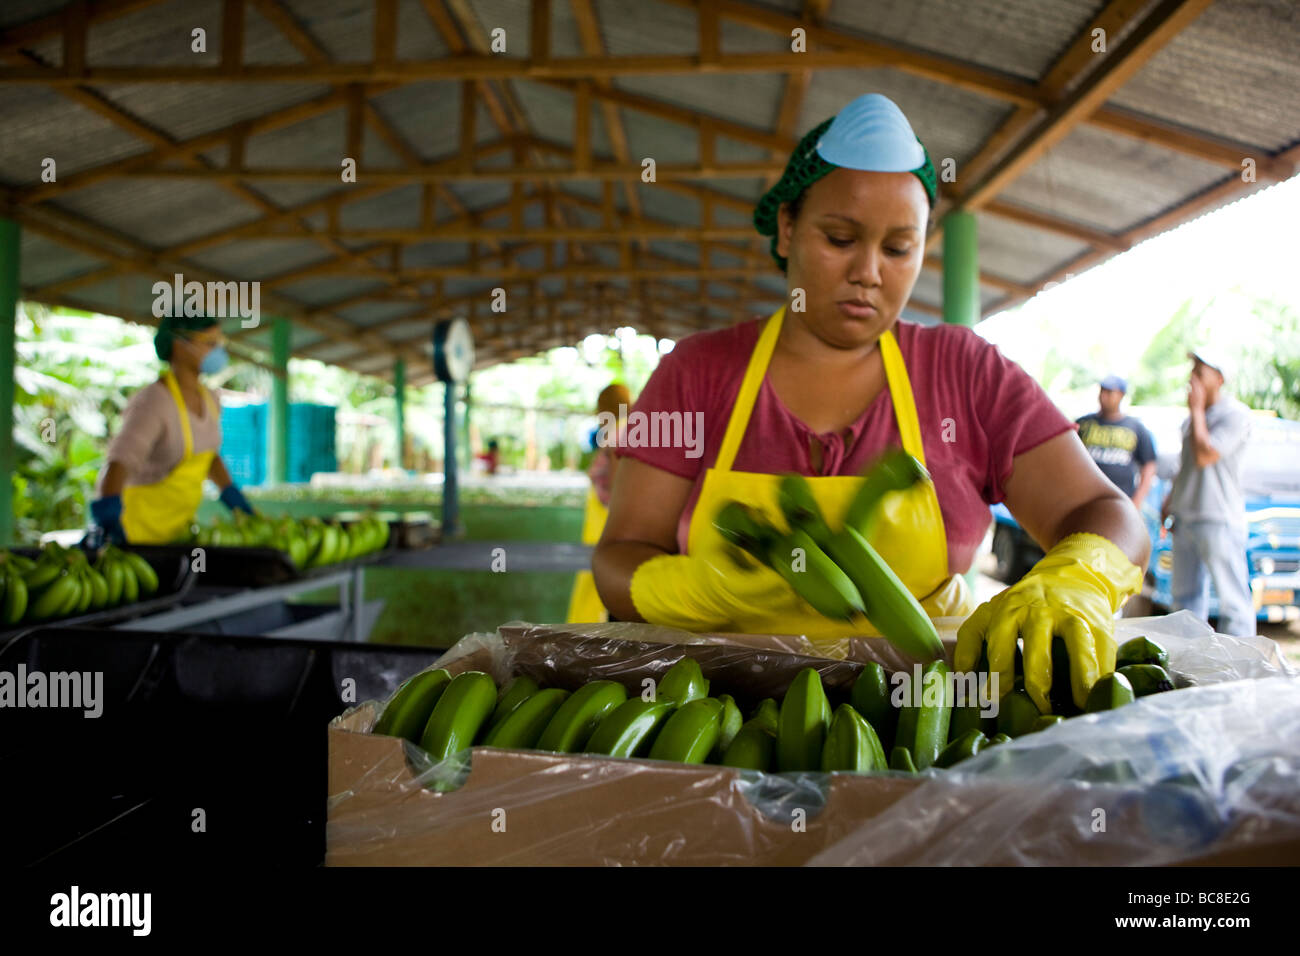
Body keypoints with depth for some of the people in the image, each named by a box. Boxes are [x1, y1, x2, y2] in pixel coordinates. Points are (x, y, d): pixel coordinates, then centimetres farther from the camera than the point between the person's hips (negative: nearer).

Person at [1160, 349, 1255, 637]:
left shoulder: (1235, 414, -11)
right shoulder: (1193, 417, 15)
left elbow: (1204, 456, -22)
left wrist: (1196, 409, -13)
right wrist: (1172, 496, 16)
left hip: (1219, 519, -9)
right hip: (1184, 517, 9)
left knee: (1232, 596, -5)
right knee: (1185, 593, 13)